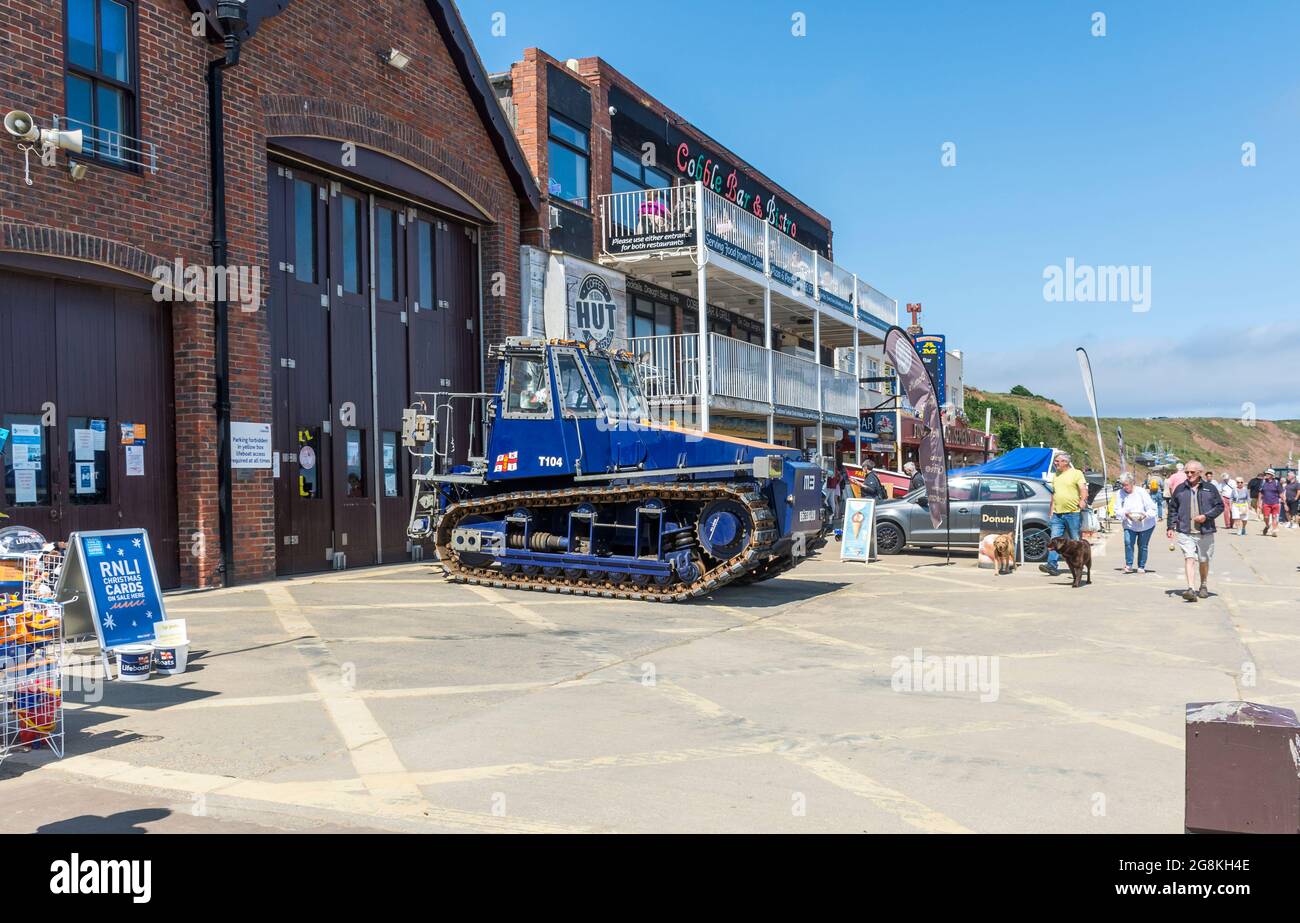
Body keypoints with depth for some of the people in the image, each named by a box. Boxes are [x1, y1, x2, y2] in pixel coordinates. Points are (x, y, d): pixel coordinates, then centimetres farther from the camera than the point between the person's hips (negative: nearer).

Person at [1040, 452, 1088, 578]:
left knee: (1076, 541, 3)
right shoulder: (1055, 476, 18)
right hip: (1057, 514, 6)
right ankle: (1052, 565, -11)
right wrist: (1052, 510, 17)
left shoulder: (1076, 473, -1)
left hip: (1073, 513, -6)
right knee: (1055, 539, -5)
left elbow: (1084, 490, -11)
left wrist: (1082, 501, -28)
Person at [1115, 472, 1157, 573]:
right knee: (1128, 542, -18)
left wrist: (1145, 515, -33)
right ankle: (1128, 565, -10)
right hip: (1129, 525, 1)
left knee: (1142, 545, 5)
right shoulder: (1121, 493, -9)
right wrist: (1125, 514, -27)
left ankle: (1141, 567, 19)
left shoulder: (1142, 493, -17)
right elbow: (1117, 509, -7)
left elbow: (1152, 509, -14)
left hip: (1146, 524, -1)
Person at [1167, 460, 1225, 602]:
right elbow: (1172, 509, 11)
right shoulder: (1180, 489, 7)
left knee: (1203, 560, 13)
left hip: (1205, 531, 1)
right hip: (1185, 532, -1)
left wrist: (1206, 516, -10)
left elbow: (1220, 506, 6)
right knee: (1189, 558, -15)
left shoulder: (1210, 489, 5)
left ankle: (1203, 586, 34)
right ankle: (1190, 589, -22)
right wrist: (1170, 527, 4)